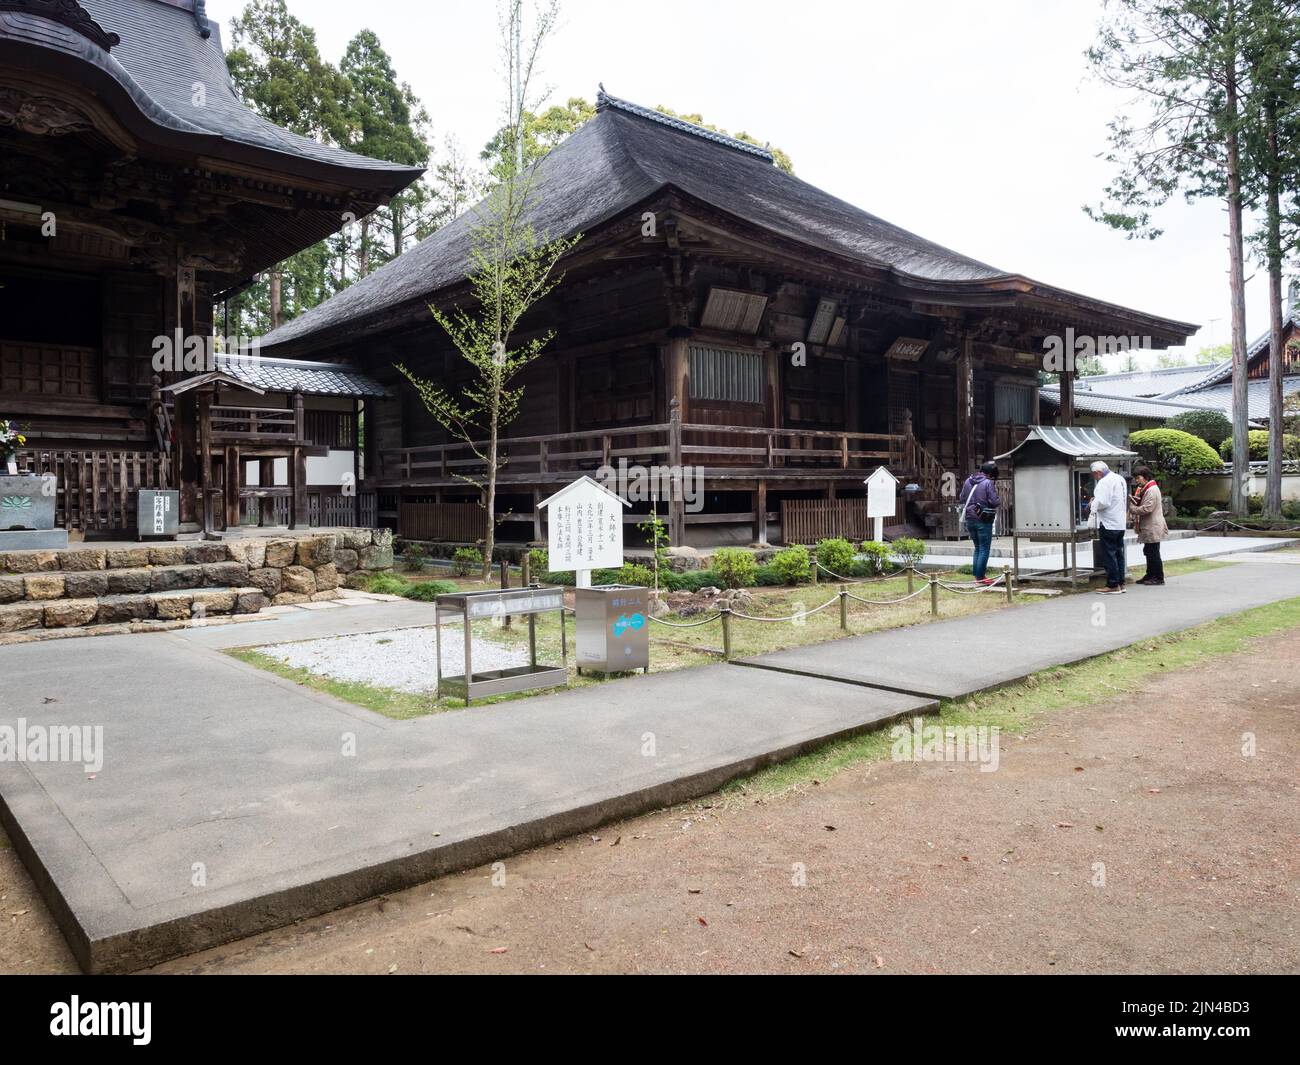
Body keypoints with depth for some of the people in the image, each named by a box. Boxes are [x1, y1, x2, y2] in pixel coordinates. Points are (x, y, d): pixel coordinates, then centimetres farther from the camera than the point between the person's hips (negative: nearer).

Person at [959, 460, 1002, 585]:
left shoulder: (968, 481, 5)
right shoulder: (988, 483, -14)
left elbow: (962, 499, 12)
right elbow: (995, 502, -16)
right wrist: (1000, 505, 5)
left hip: (970, 519, 6)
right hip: (983, 520, -6)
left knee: (977, 548, 18)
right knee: (984, 549, 1)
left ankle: (977, 575, 19)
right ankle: (981, 577, 1)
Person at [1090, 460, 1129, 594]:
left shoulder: (1105, 482, -16)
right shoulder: (1120, 479, 14)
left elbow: (1102, 502, -25)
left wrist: (1094, 504, -5)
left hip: (1108, 524, -9)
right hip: (1121, 524, 9)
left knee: (1109, 555, -4)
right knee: (1119, 554, 13)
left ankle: (1113, 585, -3)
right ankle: (1120, 583, 17)